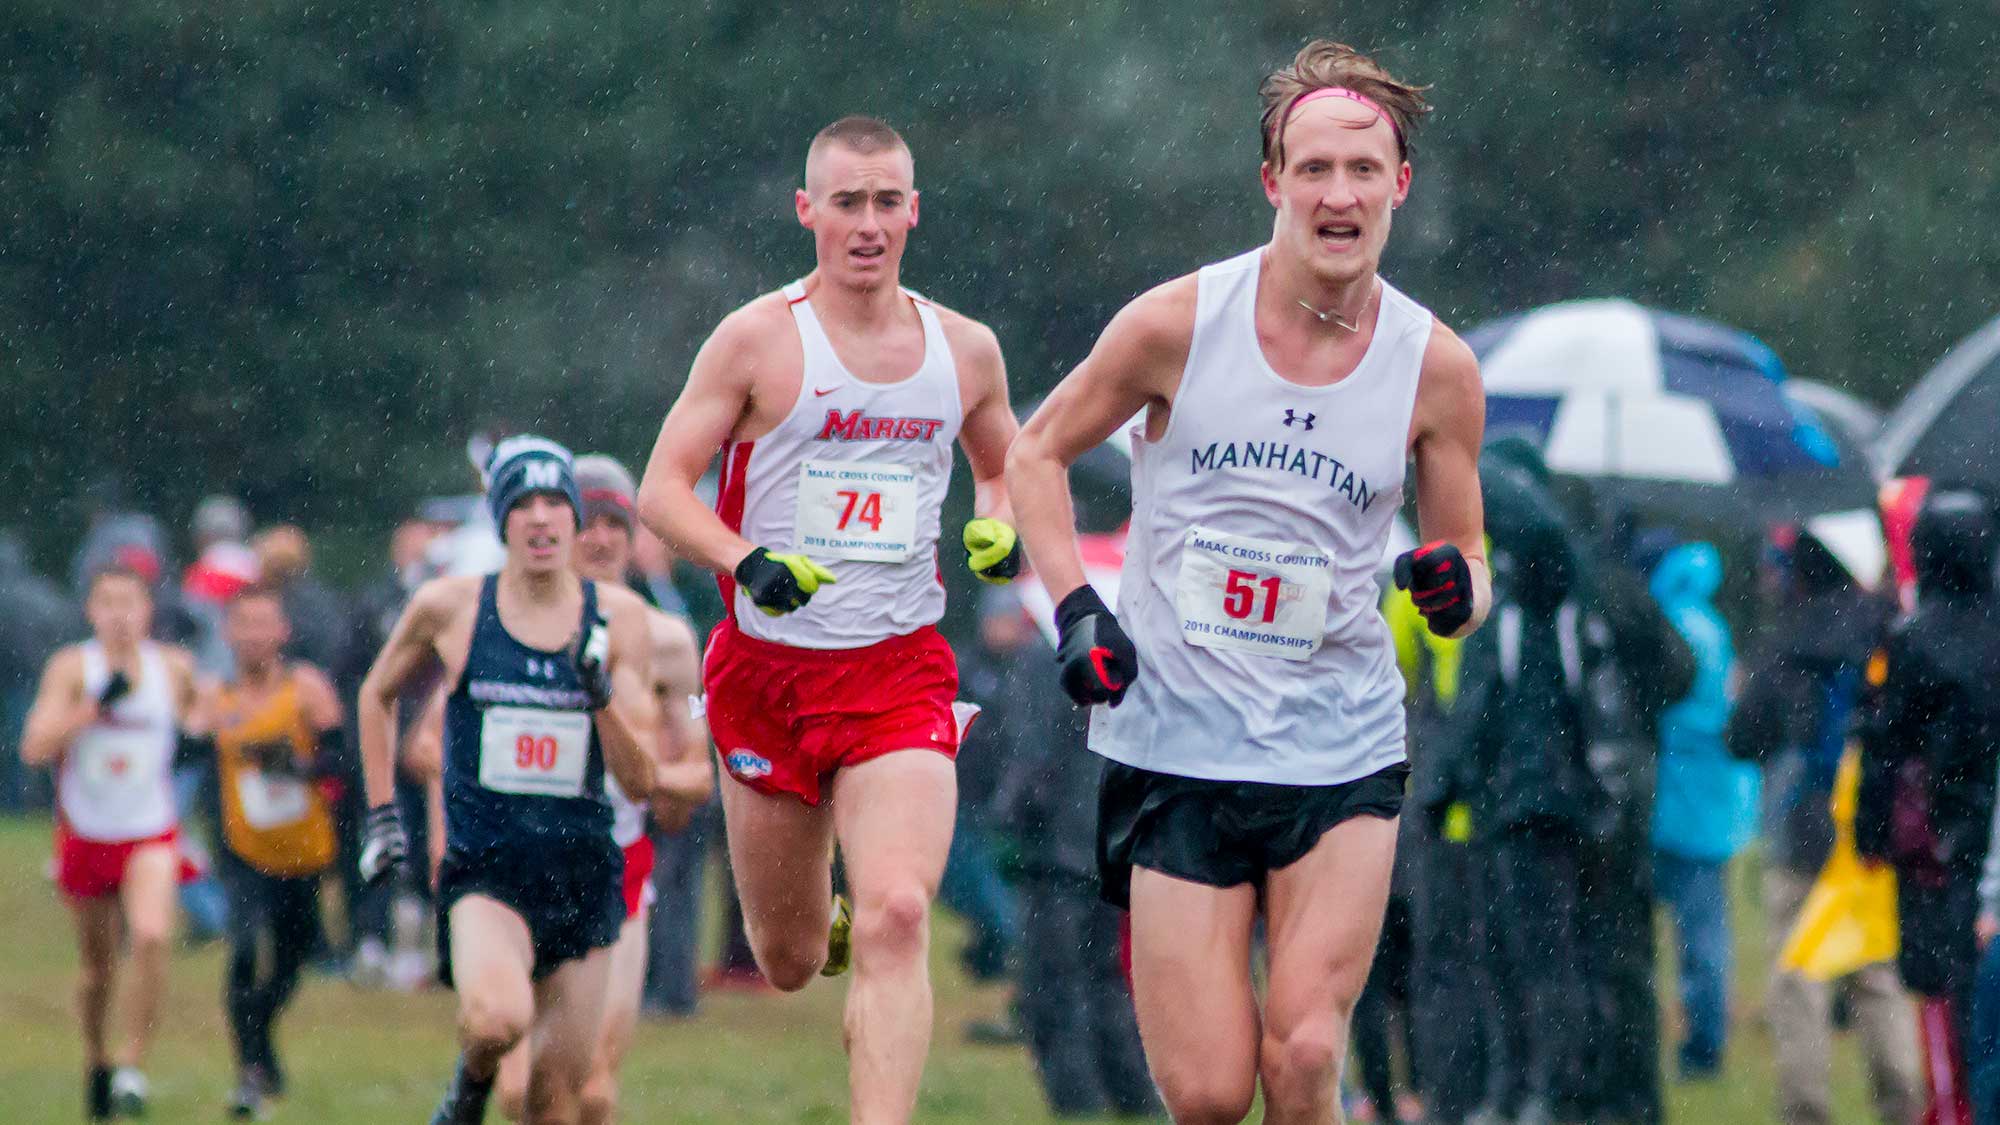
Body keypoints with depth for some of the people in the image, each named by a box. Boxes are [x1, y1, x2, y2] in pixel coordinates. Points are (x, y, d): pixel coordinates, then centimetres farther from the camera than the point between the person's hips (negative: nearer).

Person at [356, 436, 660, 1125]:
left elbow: (639, 782, 0)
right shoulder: (450, 607, 0)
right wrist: (381, 815, 16)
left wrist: (600, 690, -15)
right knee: (498, 1018, -31)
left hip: (584, 878, 2)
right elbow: (377, 696, 20)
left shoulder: (619, 617, 3)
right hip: (487, 868, -2)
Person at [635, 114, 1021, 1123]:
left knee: (896, 918, -21)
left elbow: (1004, 467, 26)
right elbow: (662, 490, -4)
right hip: (767, 665, -1)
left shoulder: (965, 349, 8)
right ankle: (826, 932, 48)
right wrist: (748, 564, -22)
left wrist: (999, 526, 2)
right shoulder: (759, 339, -2)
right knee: (788, 963, 10)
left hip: (901, 670, 1)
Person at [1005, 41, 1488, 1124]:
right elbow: (1037, 451, 8)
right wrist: (1075, 610, -5)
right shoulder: (1177, 323, -6)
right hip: (1176, 741, -1)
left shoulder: (1437, 367, -2)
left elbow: (1465, 564, 9)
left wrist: (1456, 588, -15)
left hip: (1341, 750, 1)